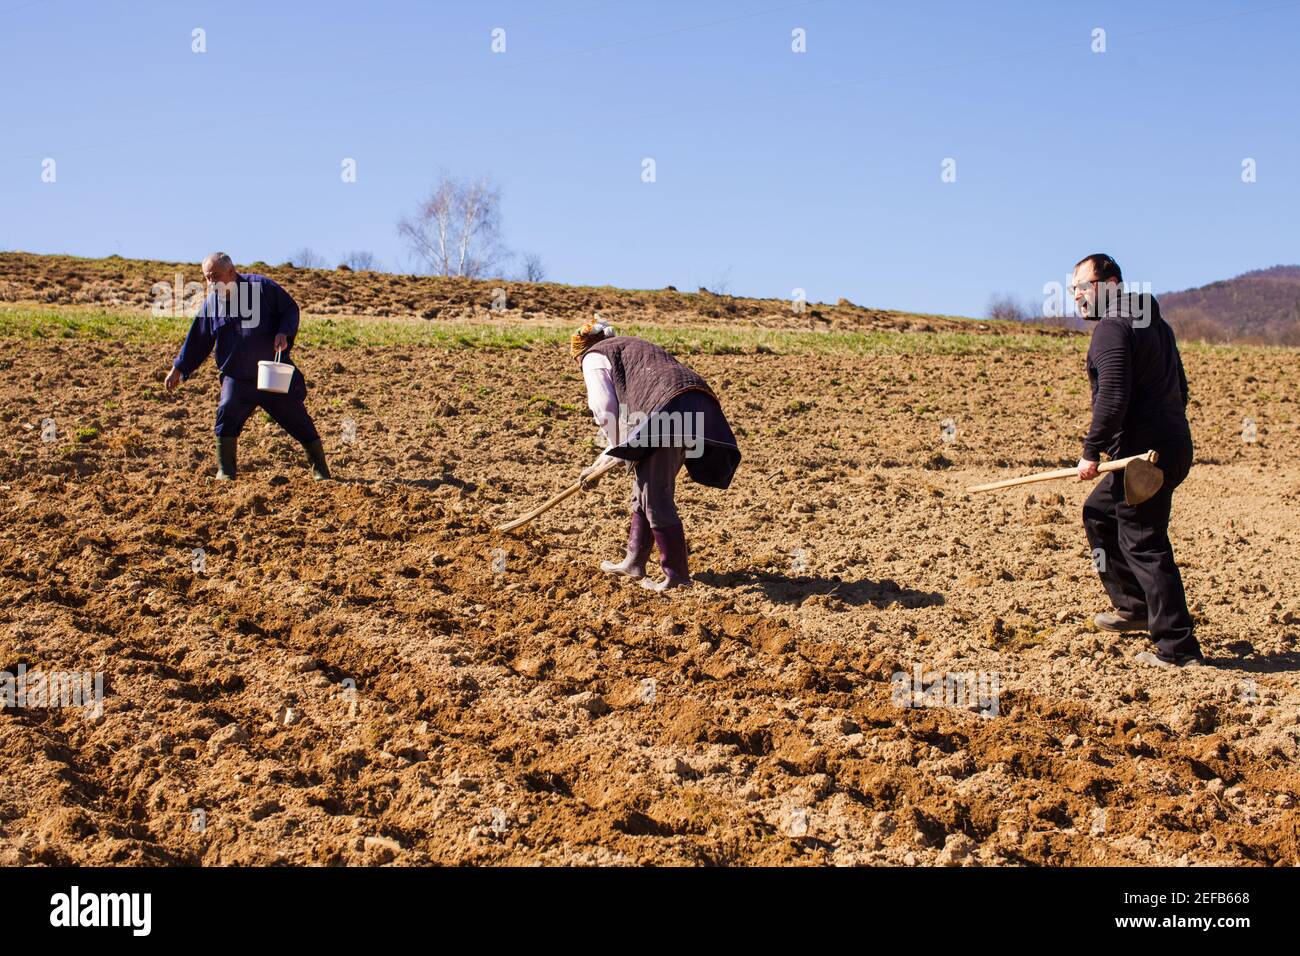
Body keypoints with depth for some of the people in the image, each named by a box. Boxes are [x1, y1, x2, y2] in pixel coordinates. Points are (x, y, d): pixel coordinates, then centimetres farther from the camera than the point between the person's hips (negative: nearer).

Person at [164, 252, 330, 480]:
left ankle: (319, 468, 15)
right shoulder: (211, 303, 2)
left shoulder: (261, 286, -8)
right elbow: (197, 340, 12)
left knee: (297, 417, 1)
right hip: (236, 377, 2)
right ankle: (226, 470, -3)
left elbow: (291, 309, -1)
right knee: (227, 412, -18)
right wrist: (179, 368, 13)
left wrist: (284, 333, -18)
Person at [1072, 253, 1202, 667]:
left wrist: (1090, 452, -15)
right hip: (1172, 445, 10)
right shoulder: (1154, 323, 19)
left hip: (1142, 453, -10)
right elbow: (1179, 388, 24)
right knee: (1099, 513, 25)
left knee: (1144, 544, -8)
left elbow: (1112, 398, -22)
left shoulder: (1112, 329, -12)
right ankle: (1134, 607, 29)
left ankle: (1177, 648, -9)